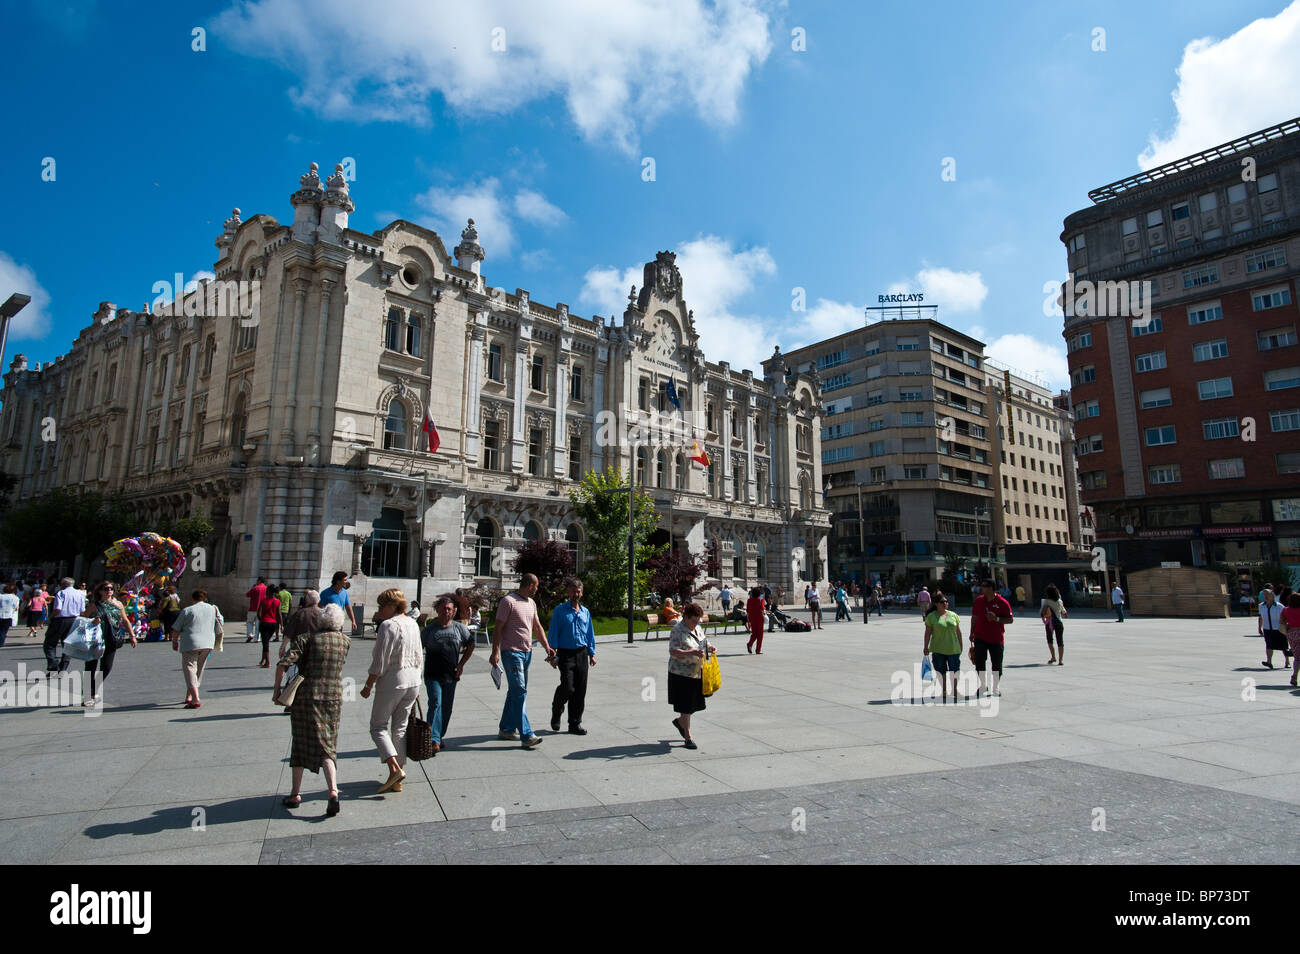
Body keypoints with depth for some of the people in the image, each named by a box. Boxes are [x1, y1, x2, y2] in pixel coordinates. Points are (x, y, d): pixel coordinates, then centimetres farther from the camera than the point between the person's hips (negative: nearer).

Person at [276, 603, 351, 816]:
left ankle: (296, 794, 22)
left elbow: (283, 664, -14)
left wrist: (277, 689, -2)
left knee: (301, 743, 14)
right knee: (327, 747, 7)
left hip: (306, 697, -2)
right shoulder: (345, 642, 4)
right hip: (333, 697, 2)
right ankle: (333, 791, -11)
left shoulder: (308, 638, -5)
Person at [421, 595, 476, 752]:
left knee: (446, 708, 11)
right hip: (433, 675, -3)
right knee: (436, 704, -16)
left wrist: (461, 664, 7)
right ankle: (434, 740, -18)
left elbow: (470, 646, 14)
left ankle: (440, 736, 28)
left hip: (451, 675, 3)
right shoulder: (430, 628, -3)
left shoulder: (459, 628, 3)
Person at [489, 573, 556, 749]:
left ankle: (506, 729, 25)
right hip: (512, 652, -8)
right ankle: (526, 736, -14)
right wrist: (495, 652, -17)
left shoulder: (531, 603, 15)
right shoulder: (508, 601, -10)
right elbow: (498, 628, -11)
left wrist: (547, 647, 12)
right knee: (520, 691, -12)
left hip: (527, 652, 9)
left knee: (516, 692, 14)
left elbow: (537, 627, 20)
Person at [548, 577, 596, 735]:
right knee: (568, 688, -12)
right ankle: (556, 711, 18)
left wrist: (592, 654, 12)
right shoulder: (560, 610, 0)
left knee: (580, 690, 4)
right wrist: (553, 654, -9)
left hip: (582, 654, 4)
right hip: (566, 653, -4)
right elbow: (553, 633, -2)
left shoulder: (585, 612, 13)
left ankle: (575, 724, 15)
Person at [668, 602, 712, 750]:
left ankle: (679, 721, 39)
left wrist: (709, 648, -2)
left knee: (695, 703, 13)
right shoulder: (678, 631, -16)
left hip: (697, 672, 8)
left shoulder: (698, 629, 9)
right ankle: (688, 737, 13)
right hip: (682, 673, -8)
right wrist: (693, 653, -33)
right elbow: (673, 652, -23)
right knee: (686, 706, 0)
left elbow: (703, 643, 21)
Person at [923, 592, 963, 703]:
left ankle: (954, 689, 22)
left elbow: (958, 631, 11)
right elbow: (928, 632, -2)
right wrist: (926, 646, -7)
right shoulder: (931, 616, -2)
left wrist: (960, 646, 12)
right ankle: (944, 691, 19)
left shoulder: (953, 615, 7)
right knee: (941, 671, 5)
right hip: (938, 649, -2)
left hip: (953, 649, 2)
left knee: (955, 669, 3)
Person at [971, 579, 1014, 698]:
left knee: (997, 665, 6)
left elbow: (1010, 620, -5)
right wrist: (972, 633, 10)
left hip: (996, 639, -2)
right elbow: (974, 617, 13)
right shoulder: (978, 600, 4)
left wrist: (996, 618, -20)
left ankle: (995, 688, 23)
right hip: (980, 638, 3)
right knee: (979, 663, -1)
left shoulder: (1002, 603, -8)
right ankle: (983, 686, 15)